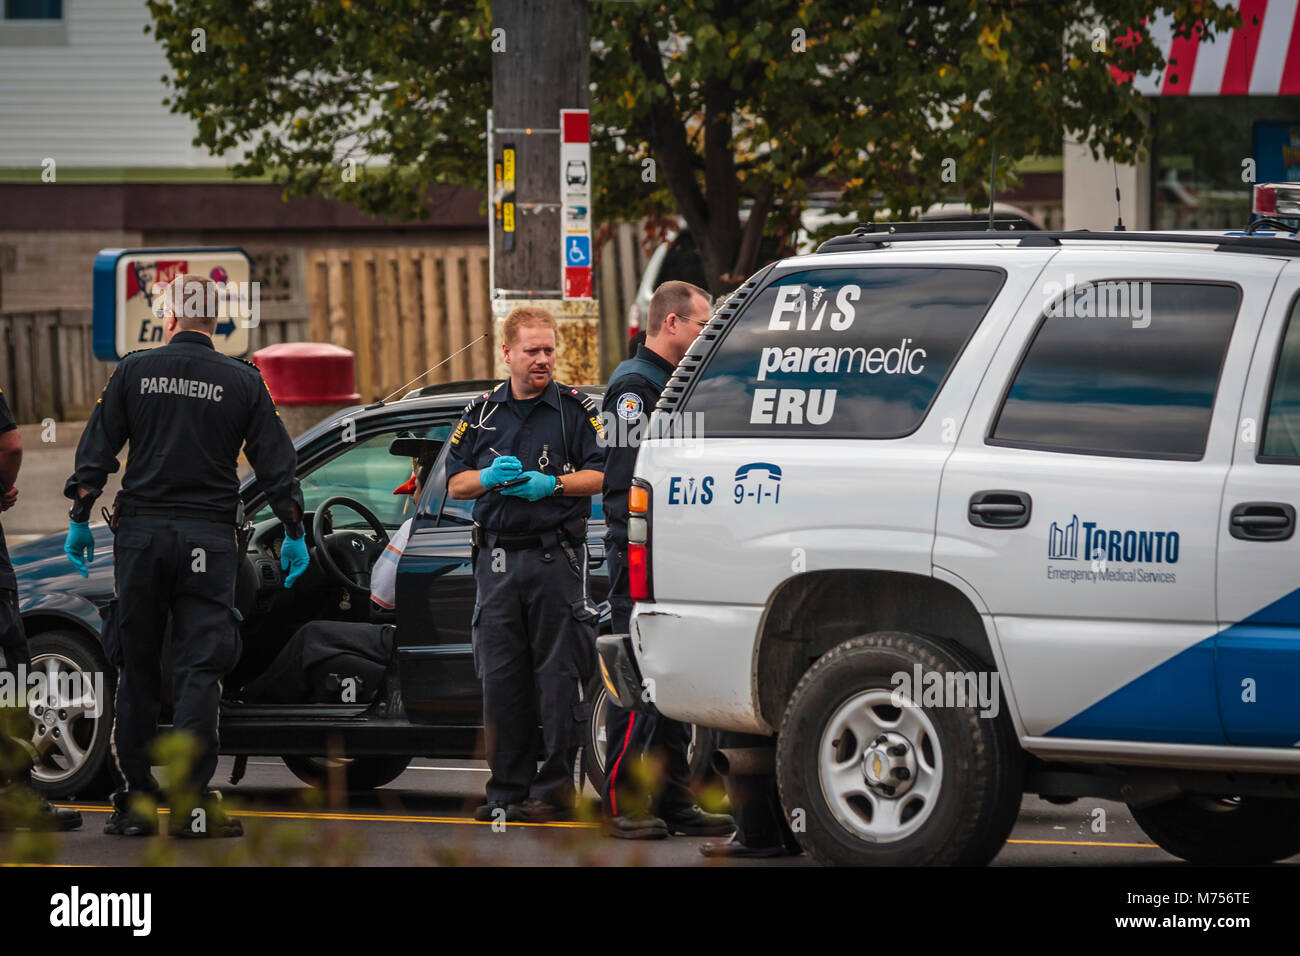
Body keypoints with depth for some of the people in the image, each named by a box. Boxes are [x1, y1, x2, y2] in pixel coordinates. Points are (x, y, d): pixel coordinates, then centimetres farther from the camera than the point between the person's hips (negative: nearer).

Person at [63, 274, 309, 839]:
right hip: (208, 537, -1)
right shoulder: (243, 383, 3)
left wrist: (80, 518, 8)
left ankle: (132, 802, 8)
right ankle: (189, 802, -11)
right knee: (199, 667, -2)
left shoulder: (135, 372, 4)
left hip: (141, 532, 1)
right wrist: (293, 532, 10)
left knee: (136, 670, 8)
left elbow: (95, 452, 3)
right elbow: (275, 462, 4)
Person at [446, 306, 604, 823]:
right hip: (498, 559, 4)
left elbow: (601, 475, -2)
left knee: (559, 675, -6)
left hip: (556, 556, -4)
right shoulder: (482, 413, 14)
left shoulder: (576, 410, 3)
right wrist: (491, 477, -6)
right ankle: (508, 790, 8)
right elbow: (455, 483, 14)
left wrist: (551, 484, -16)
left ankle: (555, 788, -4)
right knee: (500, 679, 3)